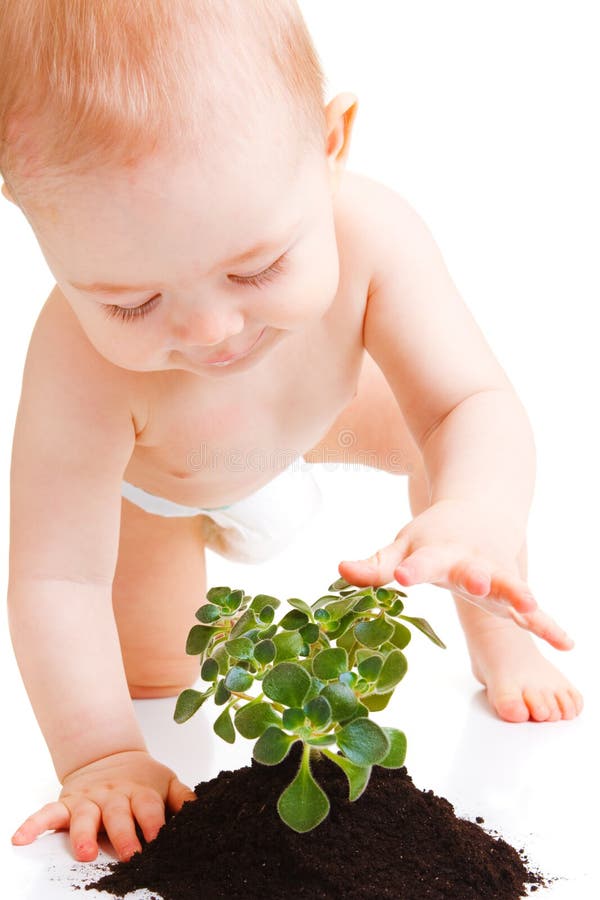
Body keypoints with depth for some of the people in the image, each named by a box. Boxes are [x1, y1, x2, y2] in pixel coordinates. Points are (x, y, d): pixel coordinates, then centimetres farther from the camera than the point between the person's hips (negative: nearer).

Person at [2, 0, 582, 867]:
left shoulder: (369, 234, -40)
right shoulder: (80, 368, -46)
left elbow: (475, 405, -38)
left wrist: (473, 523, -59)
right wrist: (101, 753, -44)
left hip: (318, 401, 3)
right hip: (146, 484, -2)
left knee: (462, 449, -8)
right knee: (151, 683, 4)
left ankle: (499, 641, 15)